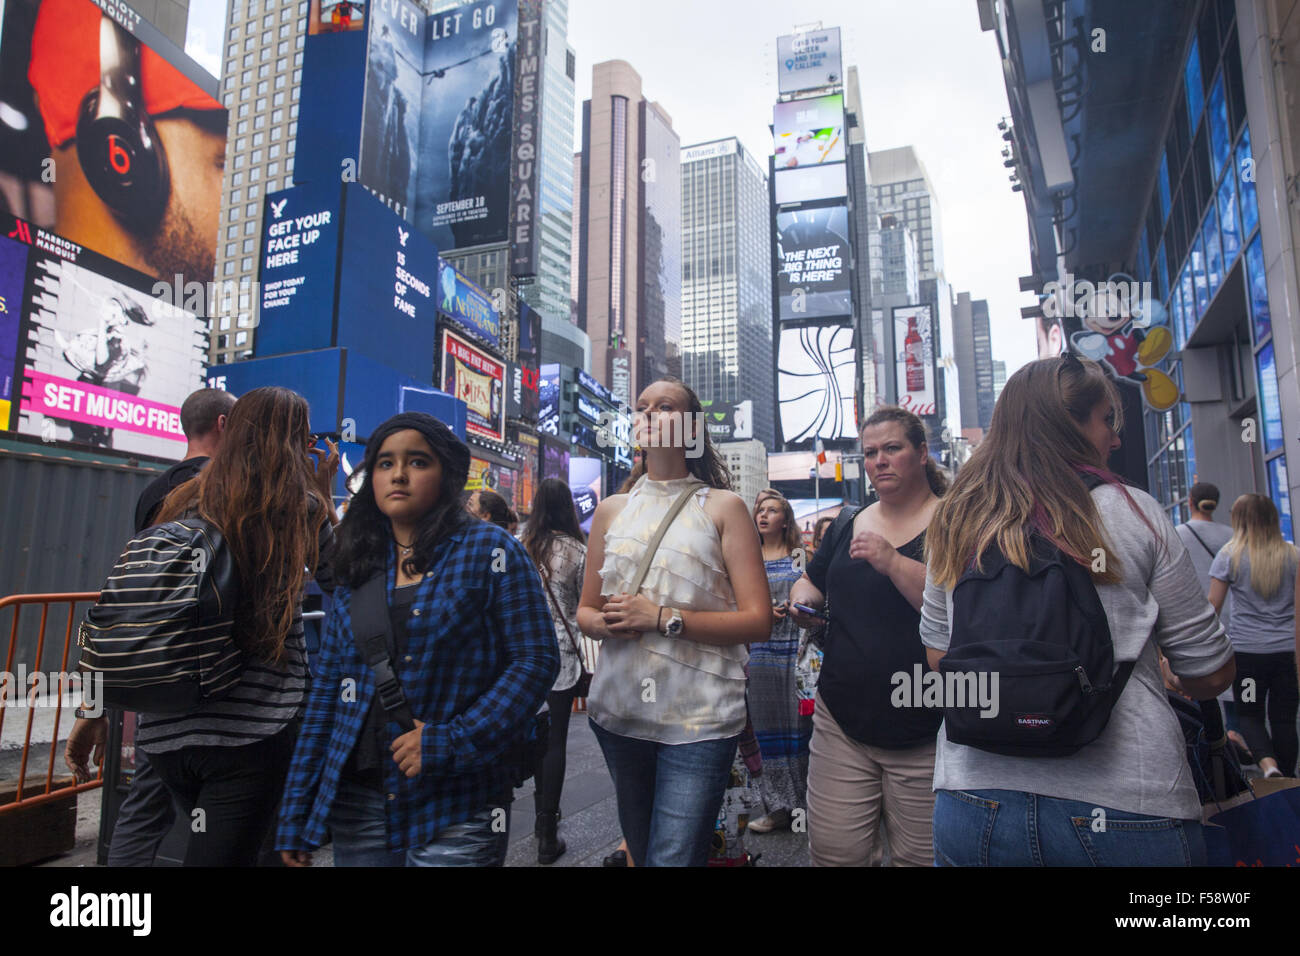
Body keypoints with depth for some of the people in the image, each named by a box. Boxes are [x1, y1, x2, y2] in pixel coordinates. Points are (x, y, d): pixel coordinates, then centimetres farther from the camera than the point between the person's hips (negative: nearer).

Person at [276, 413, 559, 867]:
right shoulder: (356, 564, 8)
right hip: (357, 800, 5)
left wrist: (449, 742, -18)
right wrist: (296, 812, 7)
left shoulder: (489, 550, -6)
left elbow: (537, 659, -12)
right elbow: (328, 685, 8)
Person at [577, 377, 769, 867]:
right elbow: (585, 612, 13)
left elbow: (758, 620, -9)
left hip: (698, 719, -4)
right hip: (619, 711, 4)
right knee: (639, 849, 22)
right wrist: (607, 623, -11)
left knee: (674, 855, -3)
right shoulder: (612, 510, 8)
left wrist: (663, 618, -17)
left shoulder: (722, 507, -2)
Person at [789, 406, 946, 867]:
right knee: (832, 853, 8)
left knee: (923, 856, 10)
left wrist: (894, 563, -27)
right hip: (843, 721, 4)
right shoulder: (850, 526, 11)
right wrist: (804, 597, 1)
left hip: (925, 739, -4)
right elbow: (811, 580, 24)